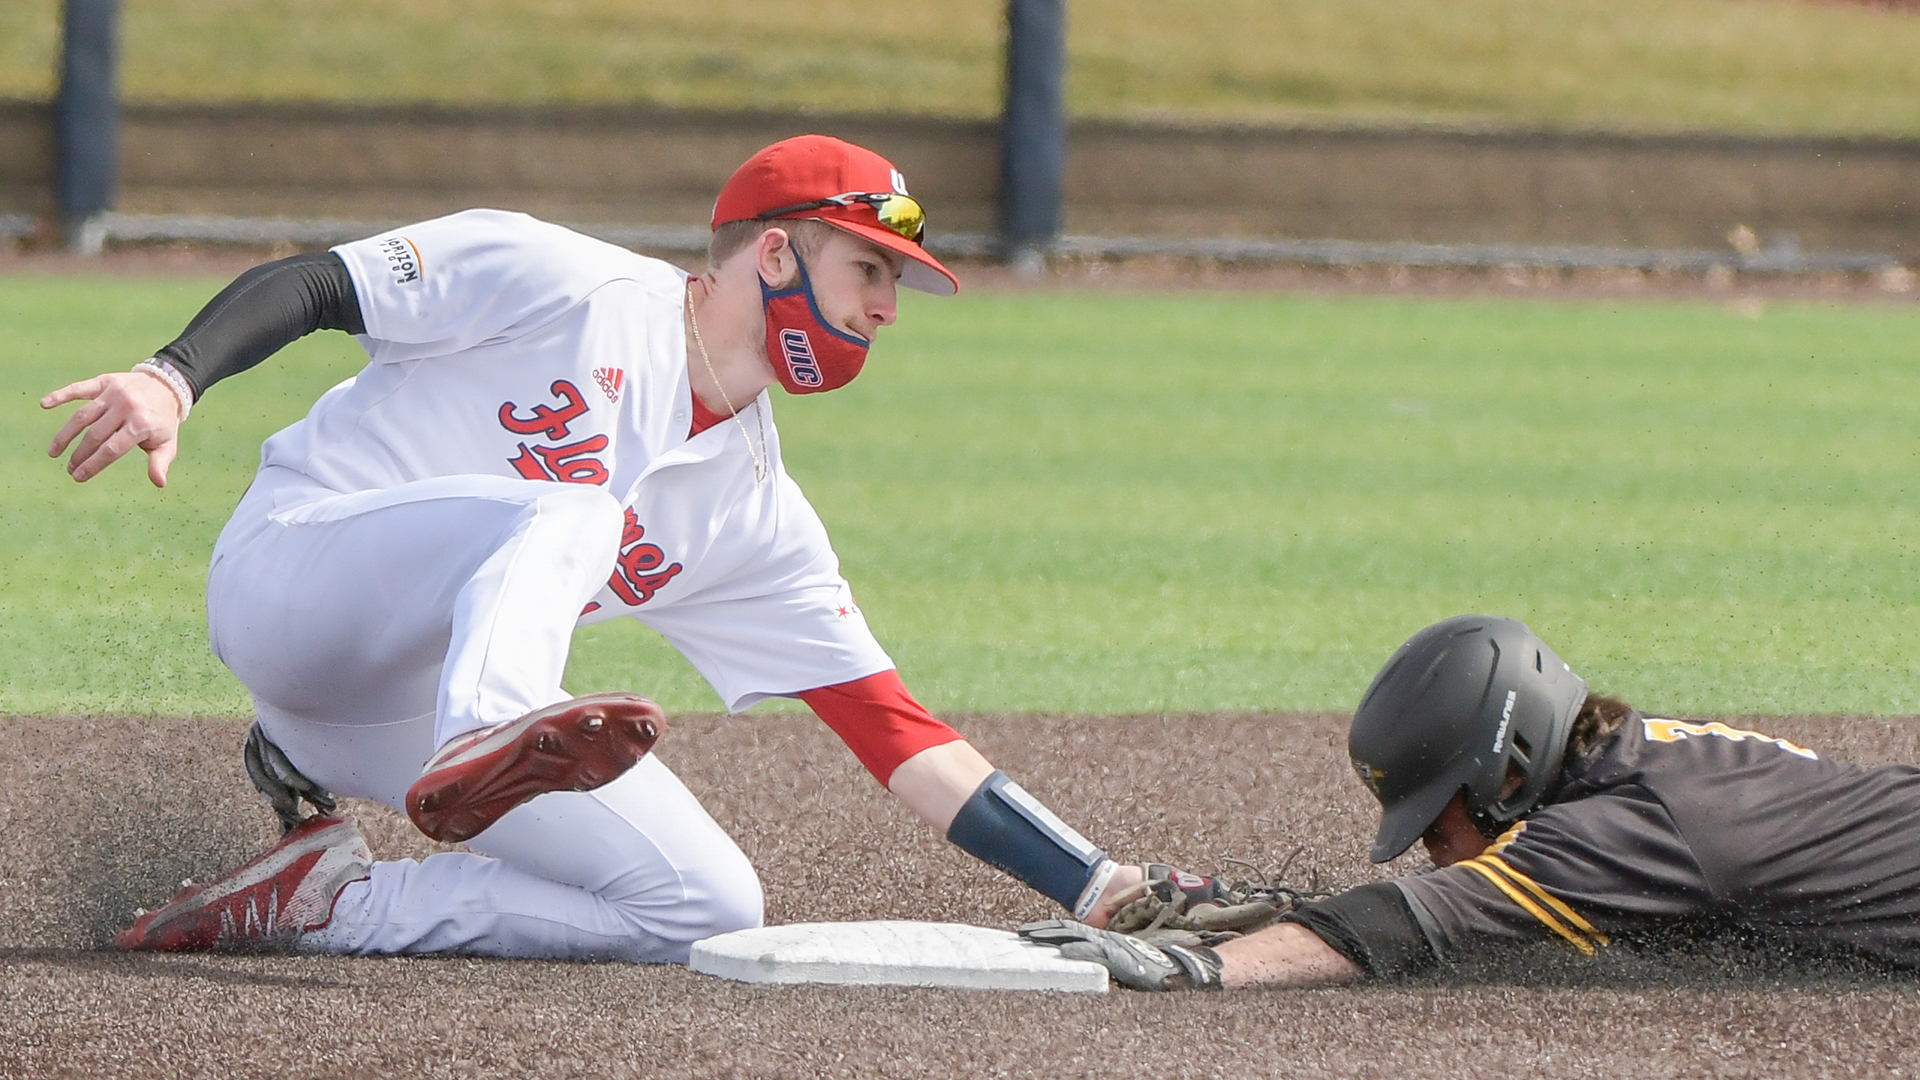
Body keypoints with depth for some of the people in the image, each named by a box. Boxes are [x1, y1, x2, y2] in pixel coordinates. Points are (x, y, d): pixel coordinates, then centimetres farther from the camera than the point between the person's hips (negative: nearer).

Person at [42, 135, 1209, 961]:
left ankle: (328, 900, -8)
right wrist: (173, 377, -30)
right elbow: (307, 286, -10)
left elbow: (901, 736, 5)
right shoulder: (555, 282, -8)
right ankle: (485, 744, -56)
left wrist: (1109, 890, -2)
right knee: (565, 509, -29)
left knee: (712, 907, -8)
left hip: (411, 711, 7)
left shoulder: (760, 517, 8)